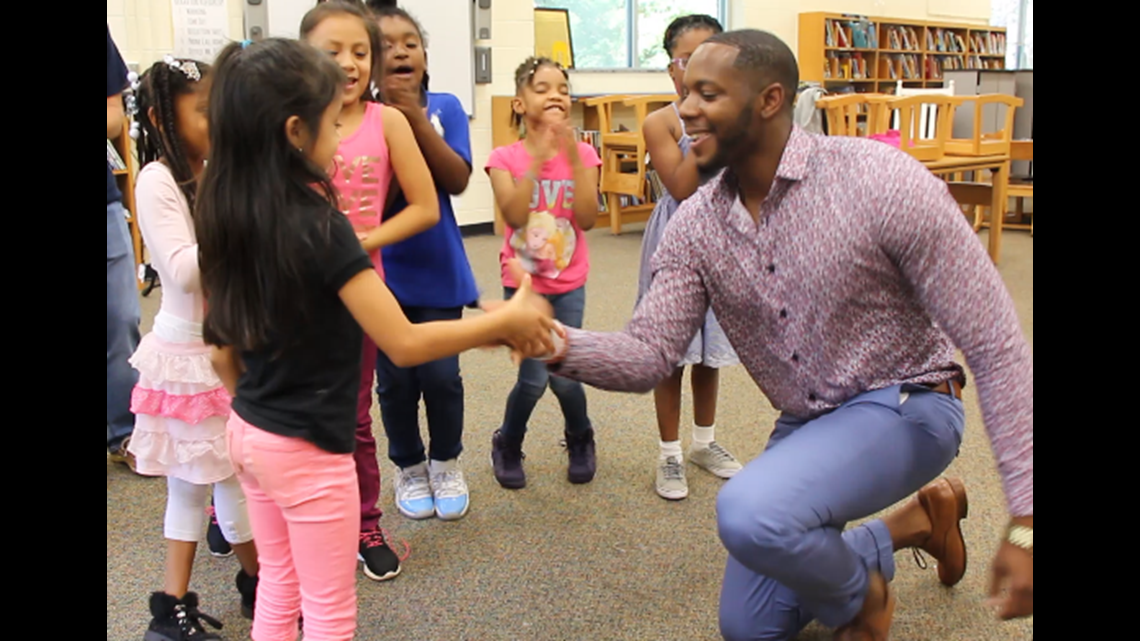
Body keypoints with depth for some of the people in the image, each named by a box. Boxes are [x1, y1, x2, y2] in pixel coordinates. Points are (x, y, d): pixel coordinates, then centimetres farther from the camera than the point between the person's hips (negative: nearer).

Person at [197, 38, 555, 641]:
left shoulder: (225, 217, -1)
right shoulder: (318, 226, -24)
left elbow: (221, 348, 7)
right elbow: (405, 344, -23)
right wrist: (506, 319, -14)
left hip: (247, 434, 8)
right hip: (308, 449, -8)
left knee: (277, 590, 24)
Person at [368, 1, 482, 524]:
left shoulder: (444, 108, -1)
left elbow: (457, 180, -12)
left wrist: (416, 119, -20)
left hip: (439, 269, 0)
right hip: (382, 271, 0)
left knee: (441, 374, 3)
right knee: (395, 379, 9)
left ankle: (446, 464, 28)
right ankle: (409, 468, 31)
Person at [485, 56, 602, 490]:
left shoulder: (583, 154, -2)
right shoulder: (505, 158, -7)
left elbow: (587, 218, -15)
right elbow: (515, 215, -23)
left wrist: (573, 154, -21)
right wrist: (538, 156, -26)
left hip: (568, 284, 2)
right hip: (523, 283, -1)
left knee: (564, 376, 1)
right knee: (533, 379, -5)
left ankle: (580, 440, 33)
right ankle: (507, 446, 25)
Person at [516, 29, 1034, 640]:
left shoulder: (881, 180, -24)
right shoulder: (694, 226, -9)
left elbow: (996, 344, -21)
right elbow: (648, 355, -13)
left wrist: (1024, 522, -24)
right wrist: (559, 345, -36)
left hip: (903, 405, -6)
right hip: (804, 424, 6)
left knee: (750, 515, -35)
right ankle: (912, 520, 30)